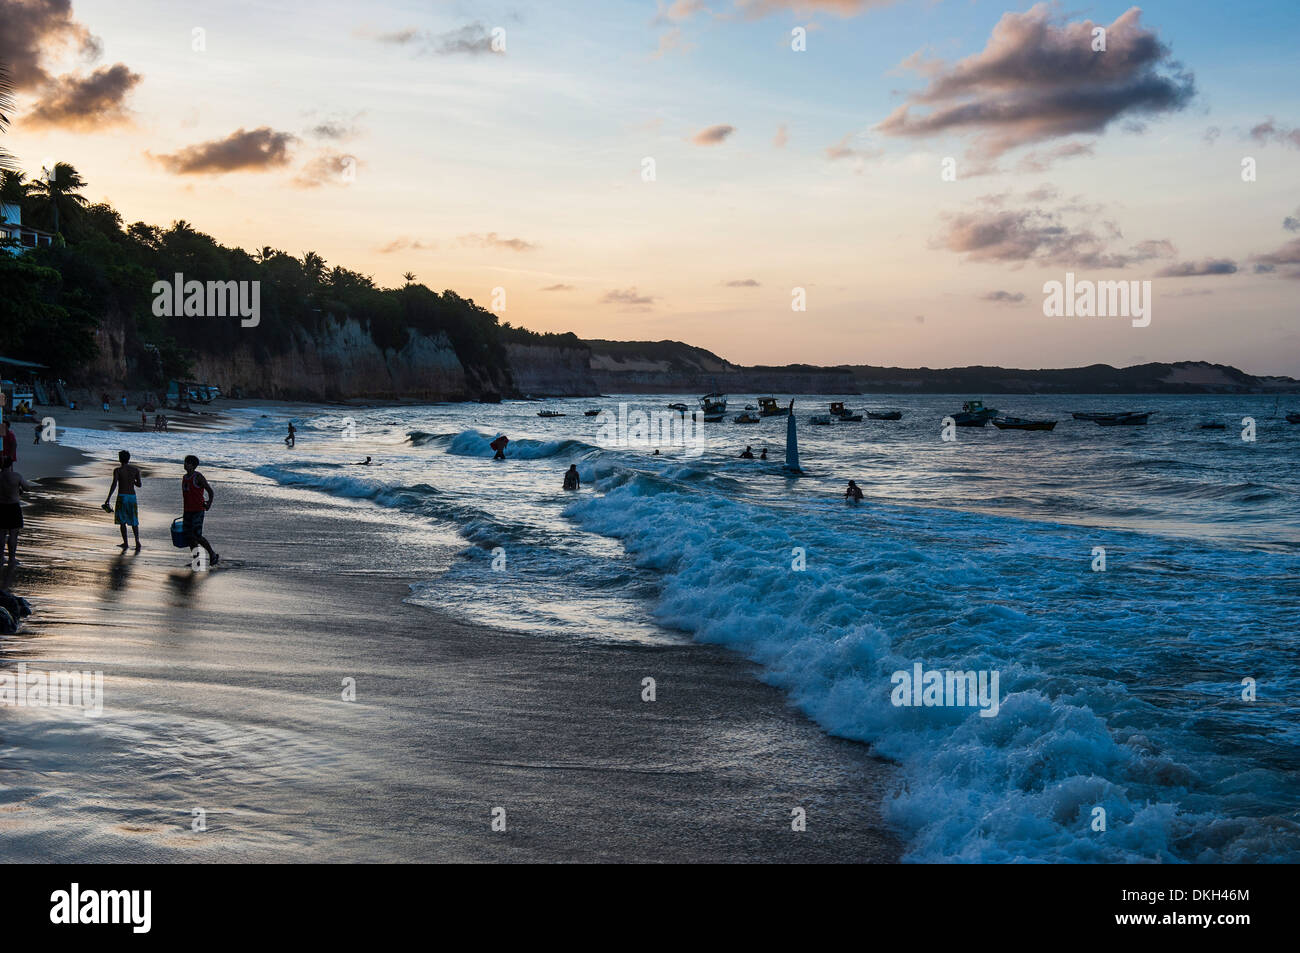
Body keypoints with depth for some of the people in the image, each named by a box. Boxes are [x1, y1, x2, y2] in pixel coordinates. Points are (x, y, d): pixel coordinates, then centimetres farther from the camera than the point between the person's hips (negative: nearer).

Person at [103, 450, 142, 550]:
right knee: (134, 521, 8)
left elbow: (114, 484, -15)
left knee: (122, 521, 9)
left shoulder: (117, 470, -5)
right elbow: (139, 484, 6)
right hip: (132, 497, 3)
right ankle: (137, 541, -10)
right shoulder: (135, 469, 4)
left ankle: (125, 543, 10)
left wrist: (108, 499, -14)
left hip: (122, 497, -3)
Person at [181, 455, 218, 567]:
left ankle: (212, 555, 3)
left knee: (197, 536, -14)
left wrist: (209, 503, -25)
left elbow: (211, 492, -11)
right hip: (188, 512, 8)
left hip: (198, 511, -8)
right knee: (188, 537, 4)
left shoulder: (198, 477, -10)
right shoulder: (185, 477, 14)